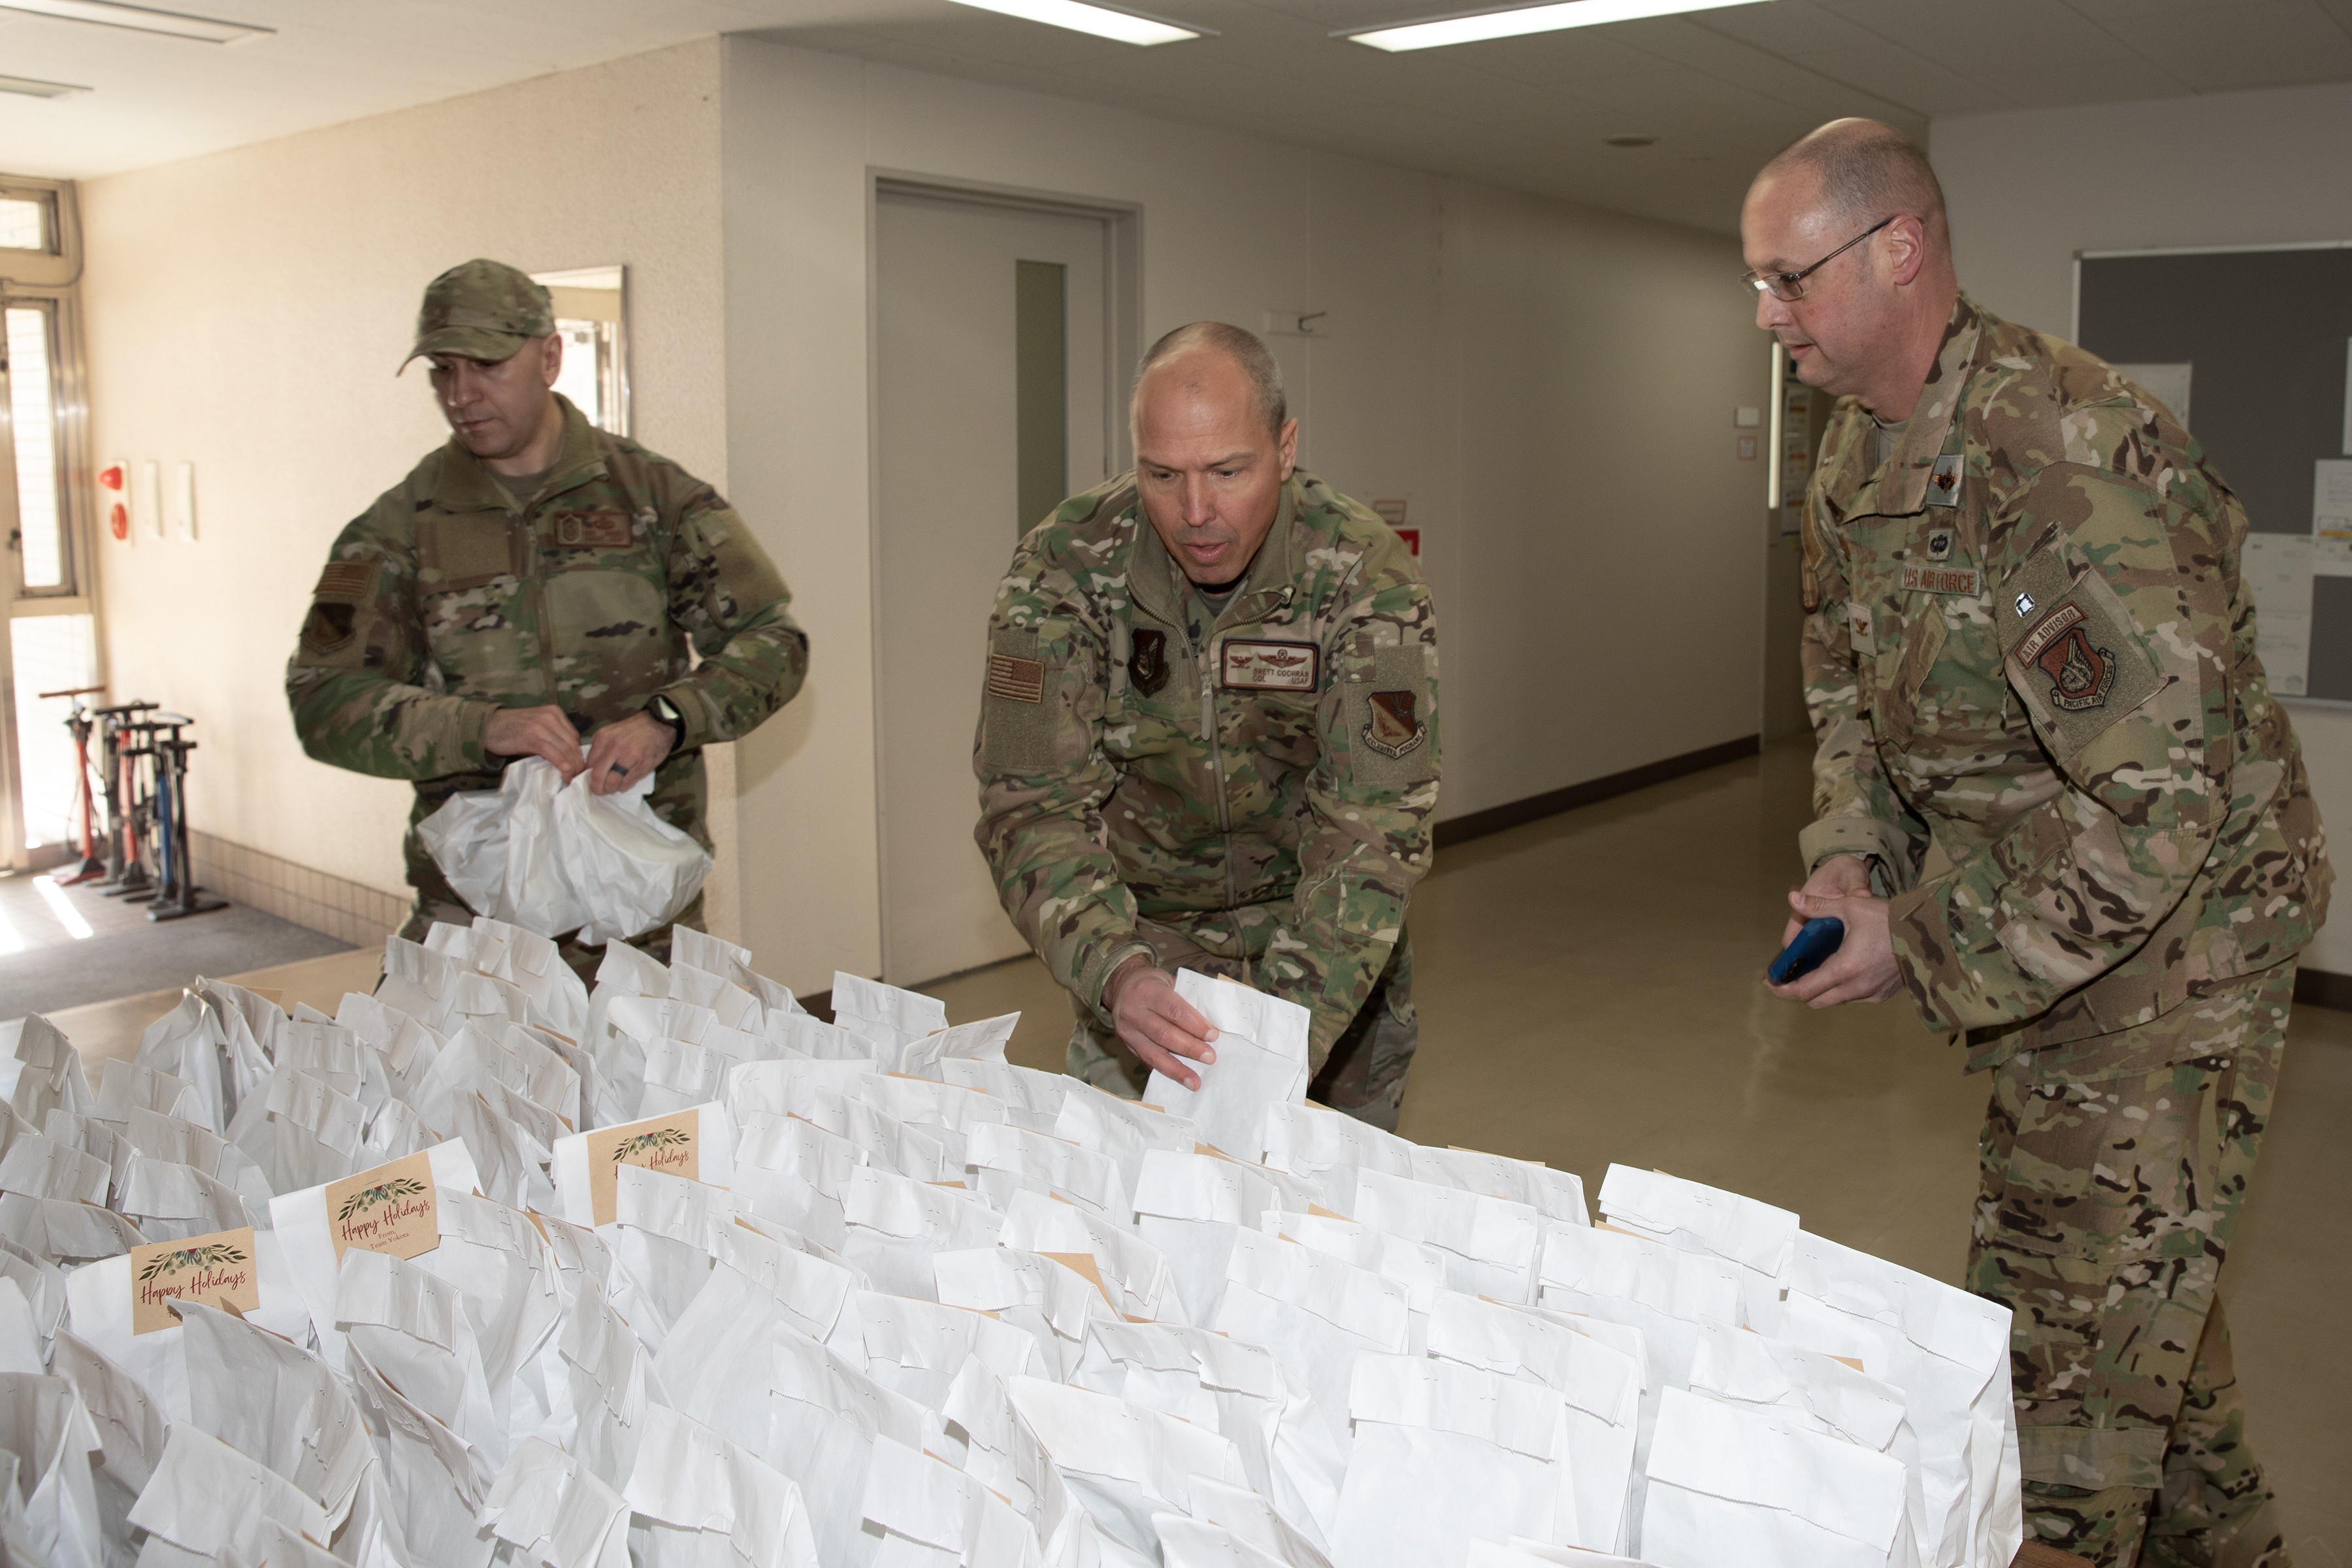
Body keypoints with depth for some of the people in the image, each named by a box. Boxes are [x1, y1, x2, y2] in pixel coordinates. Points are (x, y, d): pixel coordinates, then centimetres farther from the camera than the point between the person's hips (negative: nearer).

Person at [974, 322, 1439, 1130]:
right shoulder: (1065, 566, -19)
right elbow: (1034, 807, -22)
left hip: (1329, 949, 0)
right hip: (1142, 939, 1)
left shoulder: (1367, 577, -22)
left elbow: (1372, 829, -27)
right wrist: (1118, 975, -41)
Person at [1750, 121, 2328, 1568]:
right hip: (2041, 931, 9)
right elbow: (1848, 685, 16)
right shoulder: (1856, 462, 3)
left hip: (2169, 943, -9)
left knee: (2071, 1354, -5)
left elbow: (2160, 790, -29)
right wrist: (1852, 854, -1)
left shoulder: (2068, 454, -27)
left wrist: (1926, 946, -23)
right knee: (2142, 1282, 25)